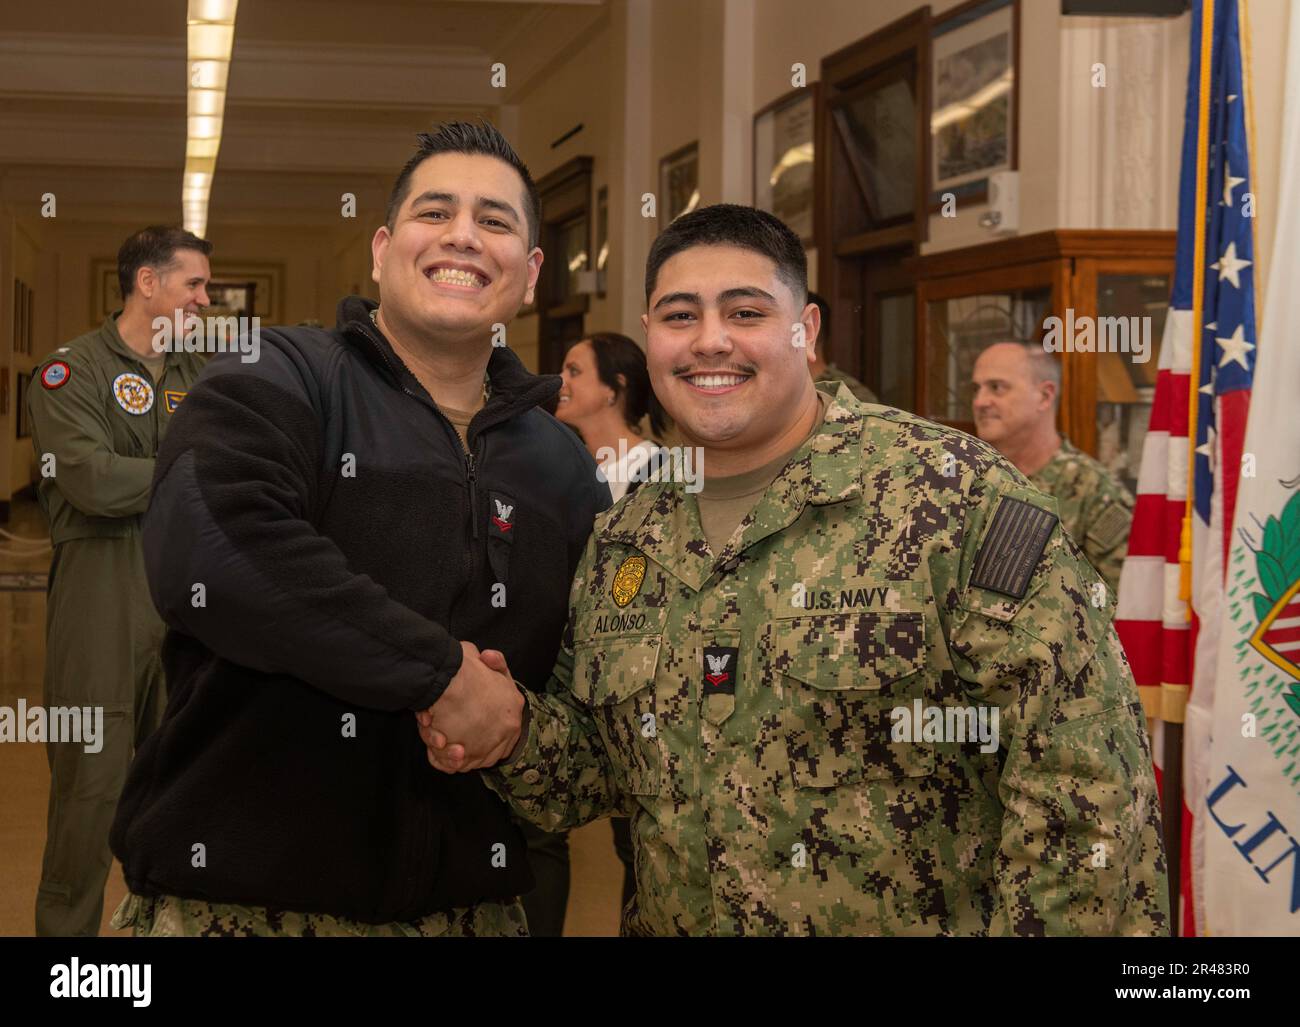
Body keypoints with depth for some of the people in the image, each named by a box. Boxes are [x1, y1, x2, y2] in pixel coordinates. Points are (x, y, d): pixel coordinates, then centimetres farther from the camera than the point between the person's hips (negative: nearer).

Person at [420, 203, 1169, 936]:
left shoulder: (952, 496, -16)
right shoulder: (621, 546, 2)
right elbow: (600, 767, 10)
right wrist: (517, 734, -8)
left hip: (920, 921, -5)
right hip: (670, 920, 5)